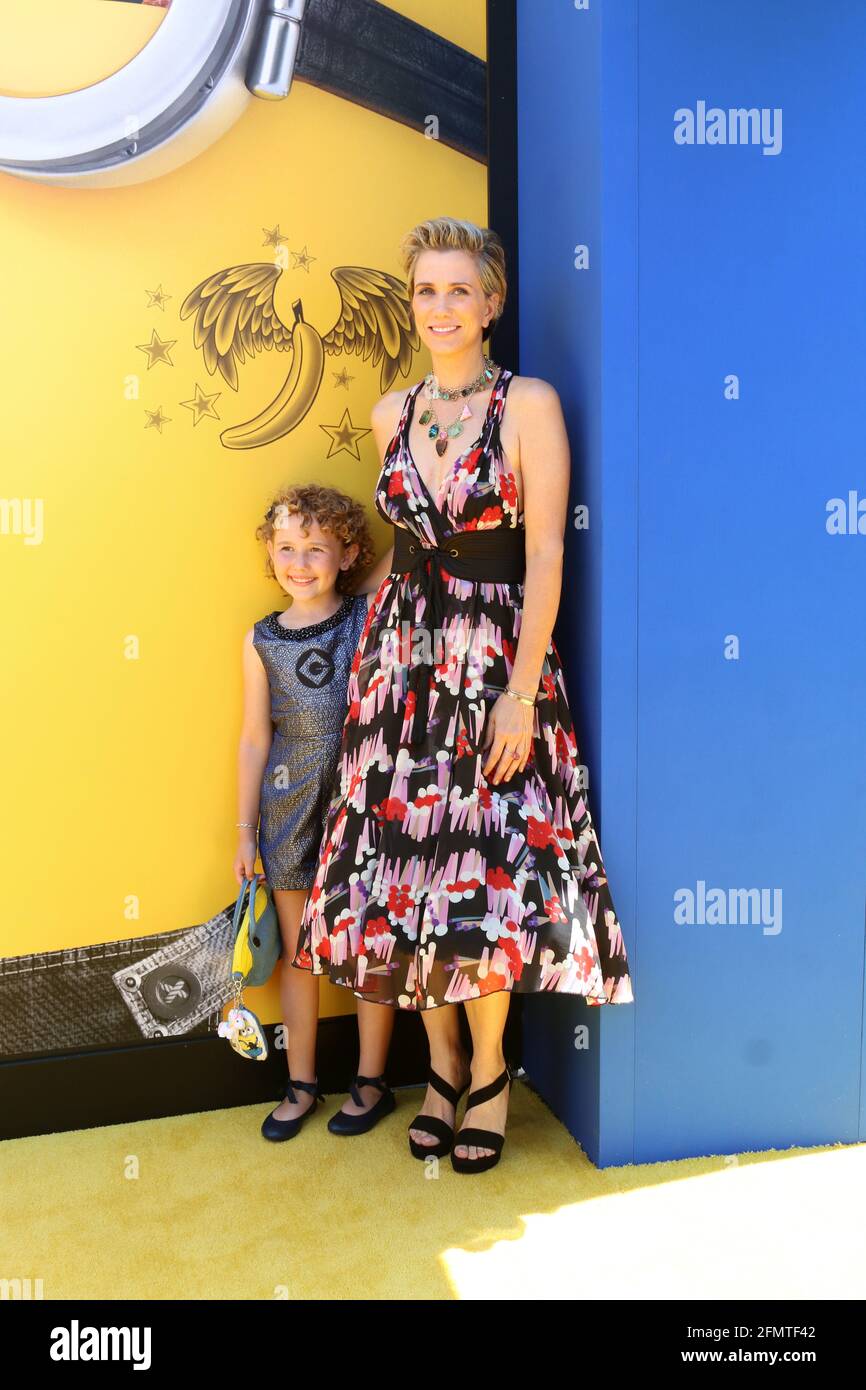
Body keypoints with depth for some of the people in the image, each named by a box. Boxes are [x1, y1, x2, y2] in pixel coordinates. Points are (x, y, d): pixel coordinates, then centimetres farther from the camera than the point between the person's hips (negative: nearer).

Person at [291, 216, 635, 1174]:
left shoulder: (529, 404, -5)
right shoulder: (392, 413, 10)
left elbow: (545, 555, -10)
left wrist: (521, 691, -16)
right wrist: (381, 637, 16)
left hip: (496, 655, -4)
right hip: (402, 657, 5)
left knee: (487, 867, -2)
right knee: (405, 859, 6)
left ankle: (488, 1071, 21)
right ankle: (442, 1065, 25)